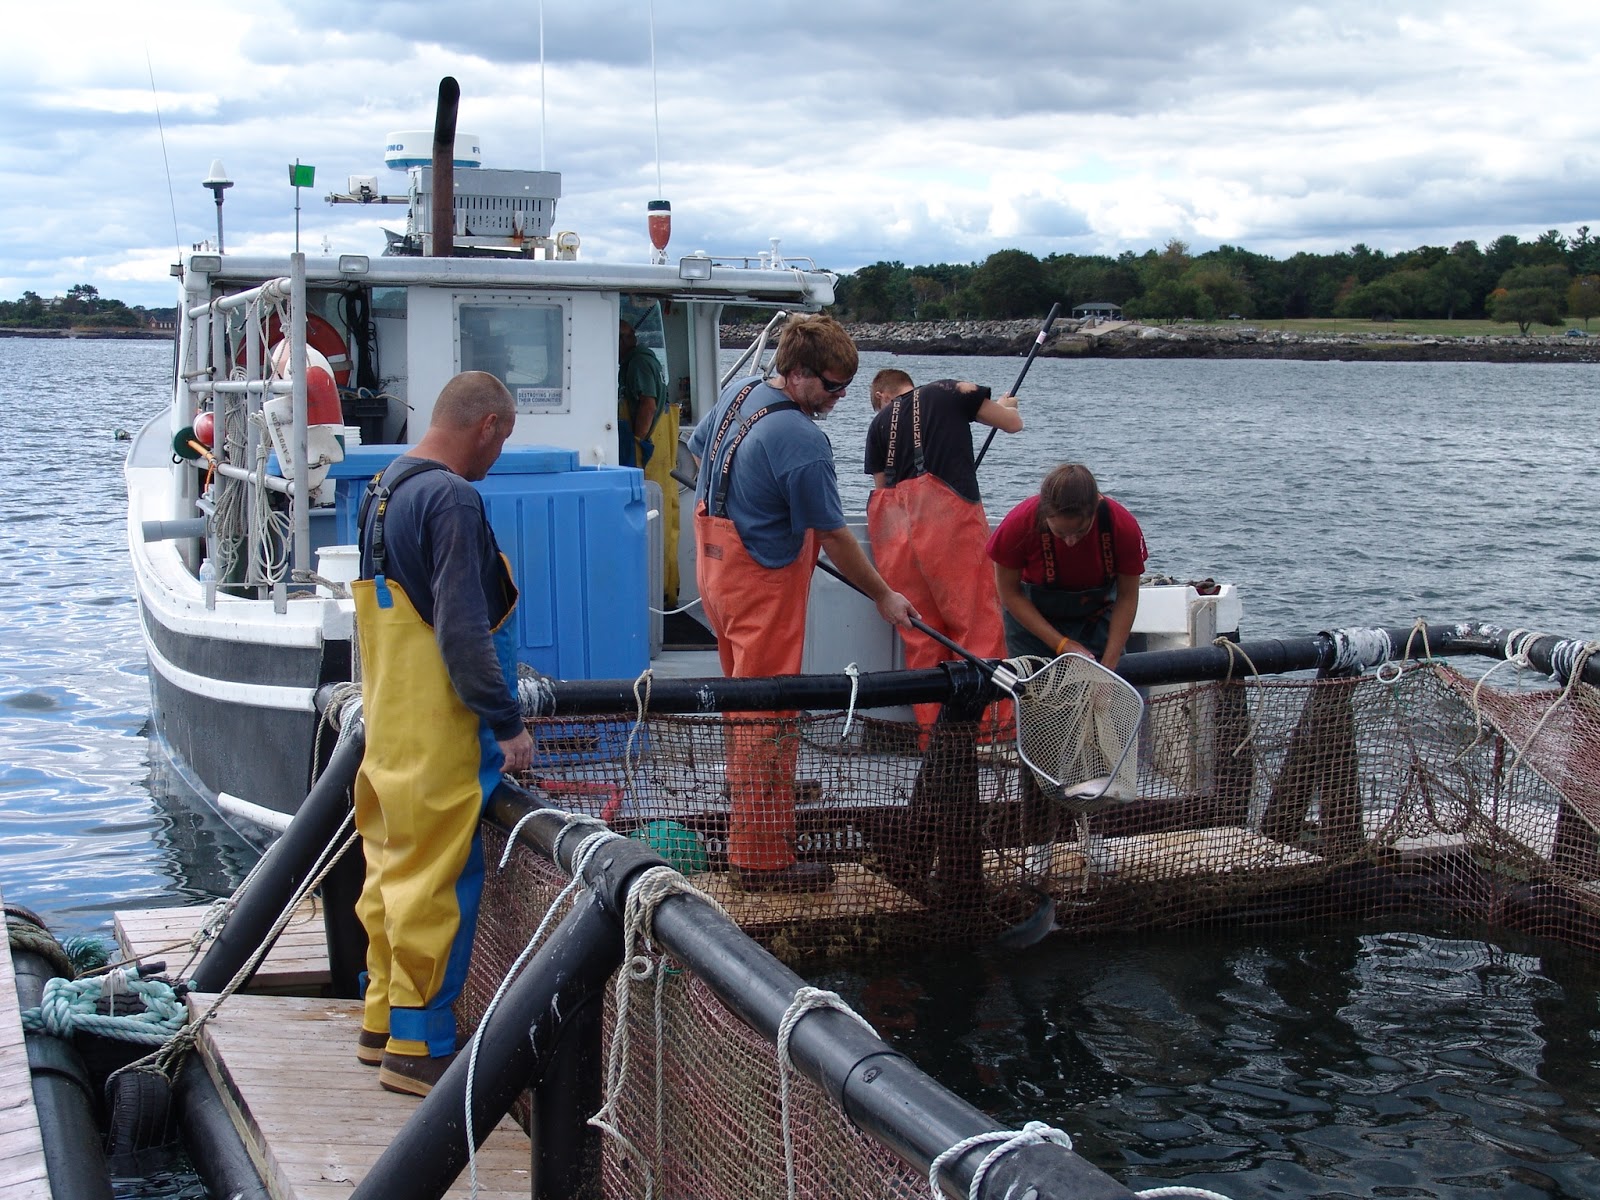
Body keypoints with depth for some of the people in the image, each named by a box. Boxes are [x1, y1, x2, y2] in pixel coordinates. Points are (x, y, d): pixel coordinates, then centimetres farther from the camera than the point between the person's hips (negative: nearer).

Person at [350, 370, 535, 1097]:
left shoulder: (383, 490, 11)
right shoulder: (452, 499, -19)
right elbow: (463, 629, -23)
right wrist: (507, 723, -18)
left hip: (389, 727, 10)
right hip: (440, 735, -10)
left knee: (393, 870, 18)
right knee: (438, 882, -1)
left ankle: (383, 1022, 29)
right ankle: (418, 1047, 6)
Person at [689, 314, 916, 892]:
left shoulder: (736, 392, 2)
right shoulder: (803, 443, -25)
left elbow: (698, 449, 21)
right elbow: (834, 537, -17)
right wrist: (884, 597, -5)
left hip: (717, 570, 10)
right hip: (763, 585, -10)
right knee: (768, 717, -4)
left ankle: (756, 795, 46)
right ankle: (762, 859, 0)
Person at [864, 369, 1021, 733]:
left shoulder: (879, 423, 20)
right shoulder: (952, 392, 12)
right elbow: (1013, 424, 19)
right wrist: (1005, 404, 41)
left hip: (894, 525, 4)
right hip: (950, 514, -4)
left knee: (919, 635, 10)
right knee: (978, 623, -2)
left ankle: (930, 731, 12)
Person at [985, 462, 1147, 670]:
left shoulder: (1123, 526, -25)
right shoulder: (1020, 523, -28)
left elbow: (1127, 598, -11)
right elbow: (1010, 593, -14)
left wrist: (1108, 666, -17)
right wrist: (1062, 645, -19)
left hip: (1096, 620, 1)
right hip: (1031, 619, -1)